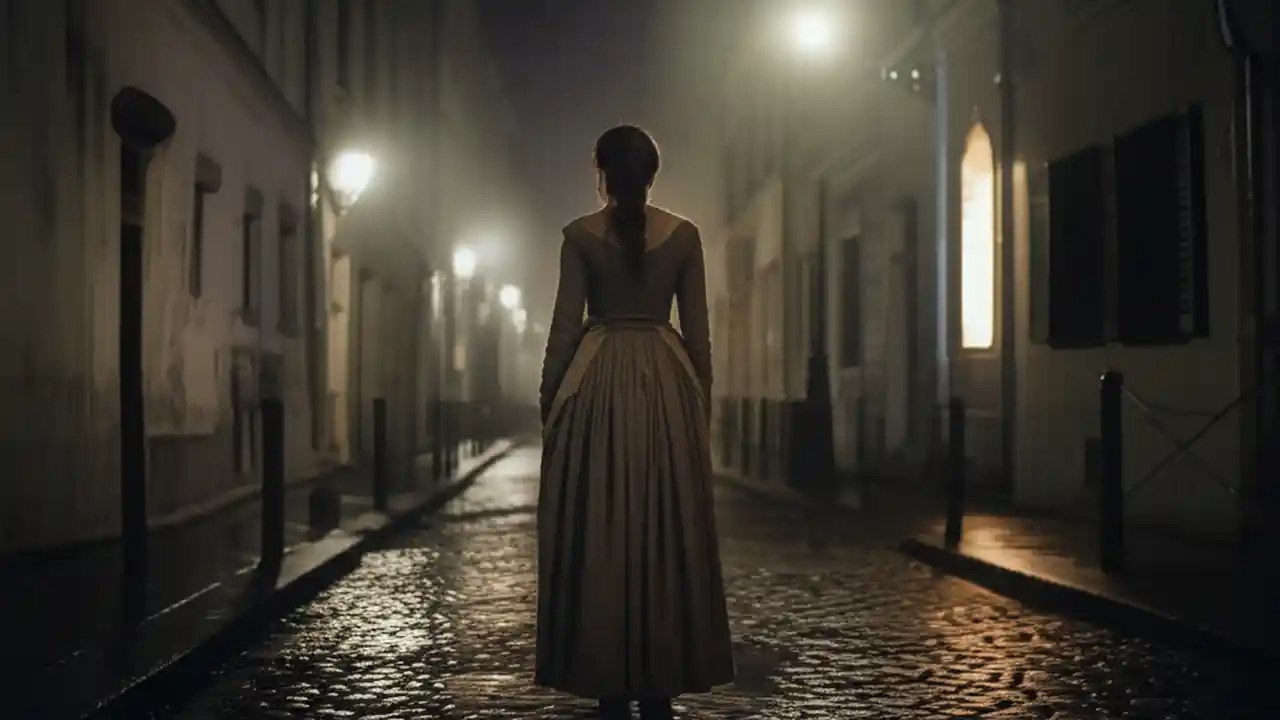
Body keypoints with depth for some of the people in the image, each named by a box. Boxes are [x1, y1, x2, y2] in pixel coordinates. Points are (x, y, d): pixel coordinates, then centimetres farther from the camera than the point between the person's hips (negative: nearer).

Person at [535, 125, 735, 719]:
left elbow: (565, 326, -4)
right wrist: (701, 404, 11)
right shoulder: (684, 234, 4)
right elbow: (697, 331, 3)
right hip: (666, 384, 2)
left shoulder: (580, 234, -1)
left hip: (597, 384, -1)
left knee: (597, 534, 4)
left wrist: (549, 402, 4)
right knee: (666, 533, 7)